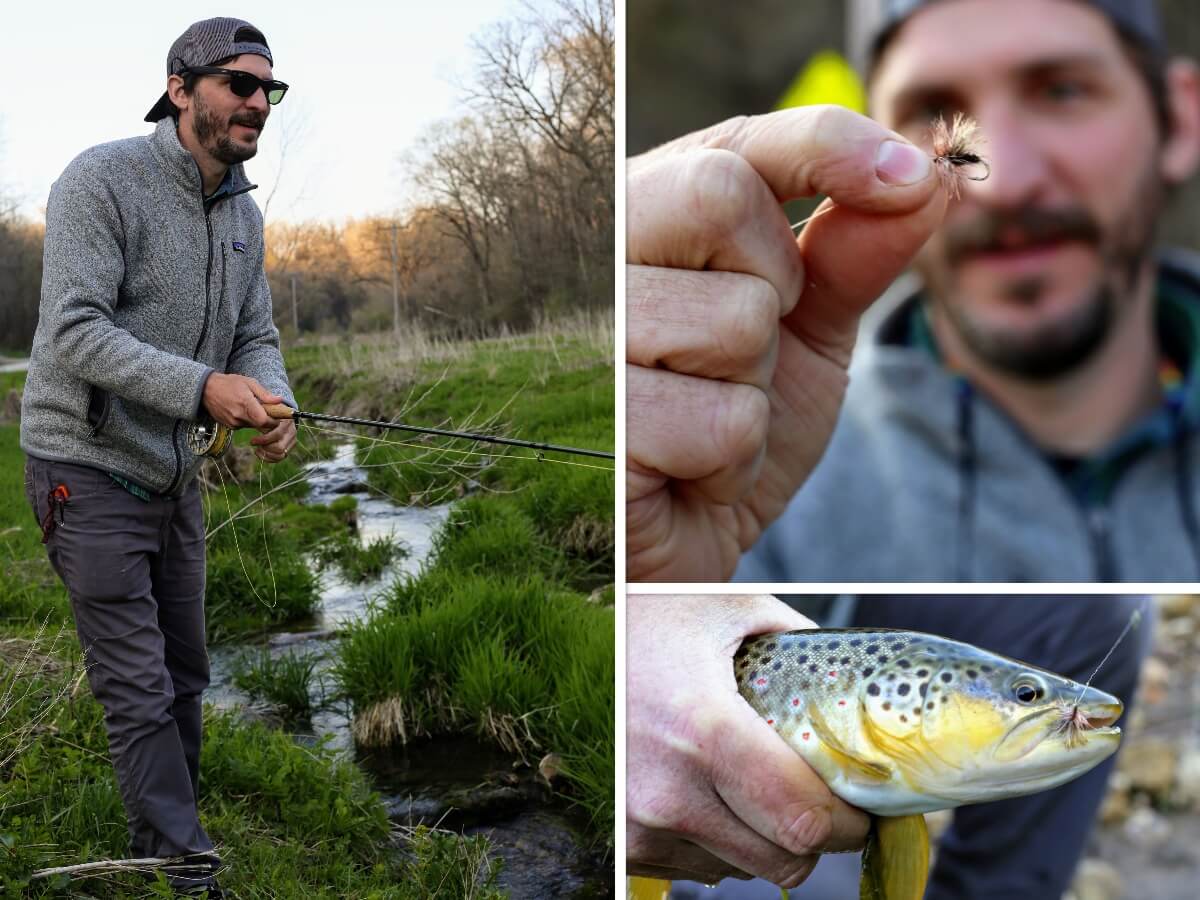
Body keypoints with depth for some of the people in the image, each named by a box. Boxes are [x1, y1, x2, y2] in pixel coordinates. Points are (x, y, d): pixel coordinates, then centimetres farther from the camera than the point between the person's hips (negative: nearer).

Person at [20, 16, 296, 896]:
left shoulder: (244, 214, 7)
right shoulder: (101, 180, -17)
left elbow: (256, 339, 8)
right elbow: (75, 331, -25)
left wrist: (274, 405, -15)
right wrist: (202, 387, -35)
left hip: (177, 475, 8)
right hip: (90, 469, -8)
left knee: (184, 679, 16)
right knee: (139, 690, -5)